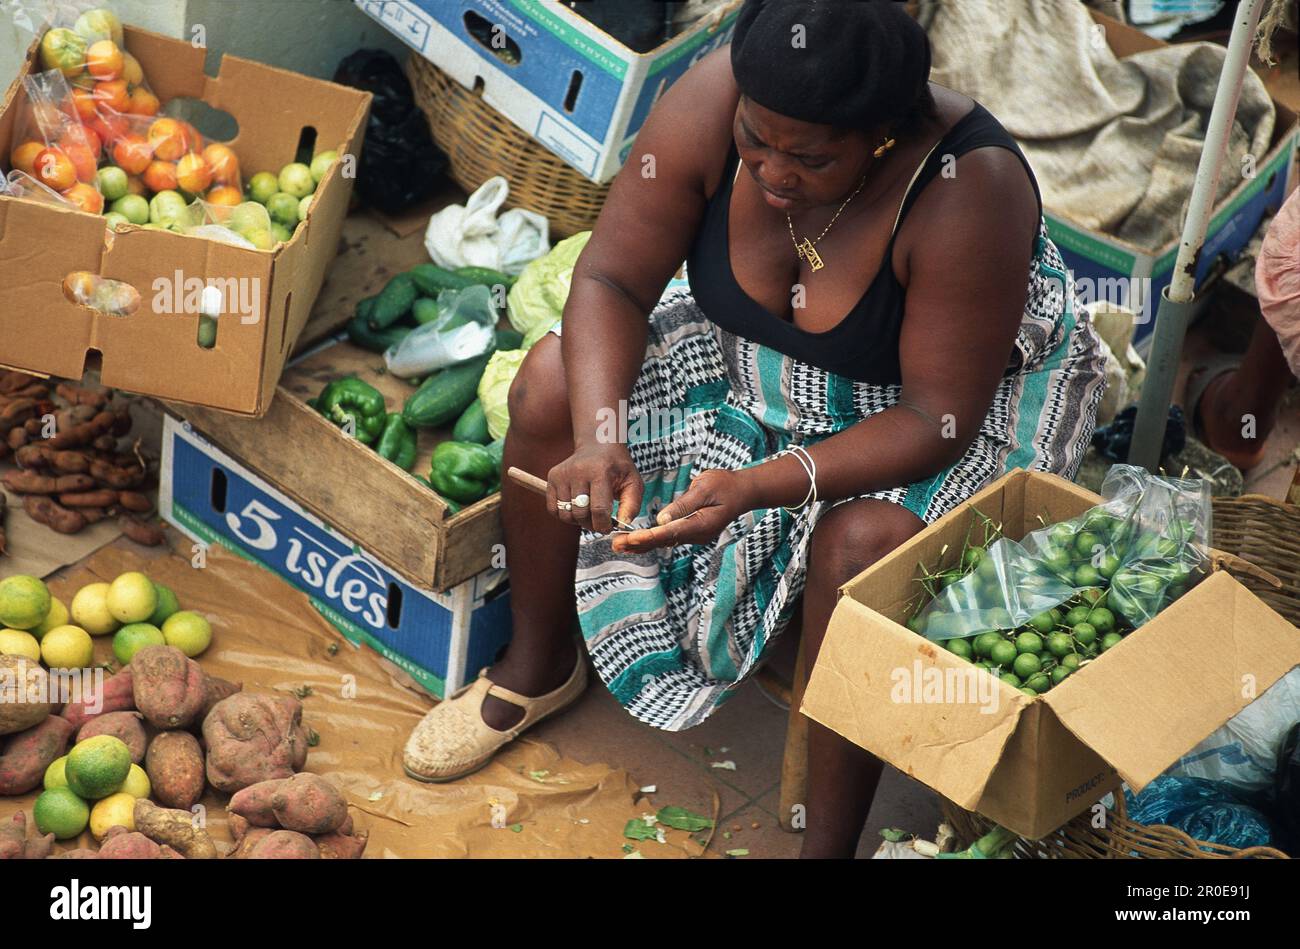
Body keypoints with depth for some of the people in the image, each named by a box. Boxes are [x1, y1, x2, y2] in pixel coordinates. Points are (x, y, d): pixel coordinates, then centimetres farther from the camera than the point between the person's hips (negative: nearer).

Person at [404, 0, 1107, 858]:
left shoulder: (968, 192, -35)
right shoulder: (713, 100, -24)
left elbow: (938, 418, -30)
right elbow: (612, 281, -16)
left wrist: (760, 486, -42)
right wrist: (598, 435, -34)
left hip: (953, 405, -5)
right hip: (753, 363, 5)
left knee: (862, 543, -36)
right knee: (552, 383, -11)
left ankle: (830, 843, -17)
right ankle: (539, 665, 12)